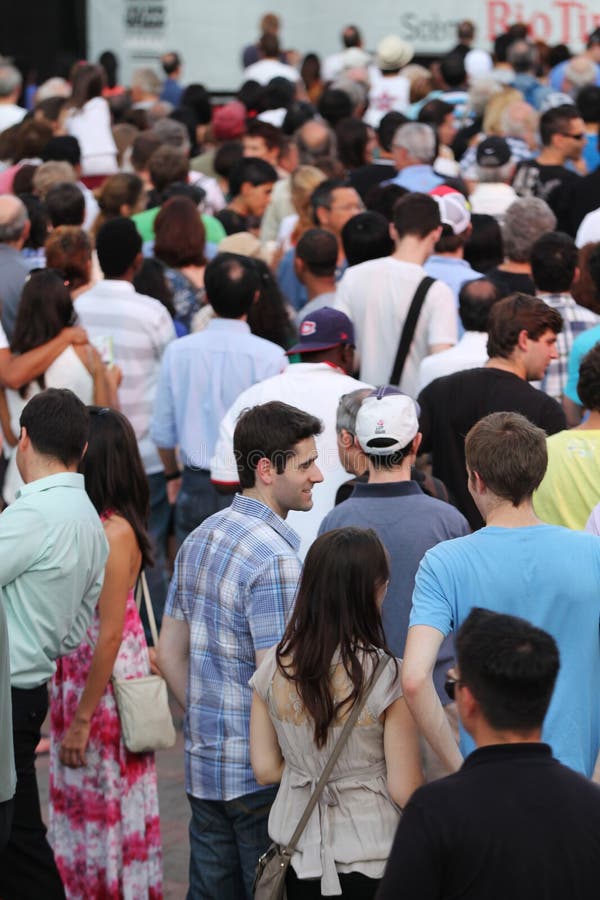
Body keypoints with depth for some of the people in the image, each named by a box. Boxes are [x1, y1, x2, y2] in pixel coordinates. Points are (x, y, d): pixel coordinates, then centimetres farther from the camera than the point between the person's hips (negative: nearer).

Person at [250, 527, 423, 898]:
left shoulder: (274, 668, -4)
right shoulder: (387, 675, -17)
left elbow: (266, 769, 4)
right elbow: (406, 791, -13)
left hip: (298, 857, 5)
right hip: (371, 860, -4)